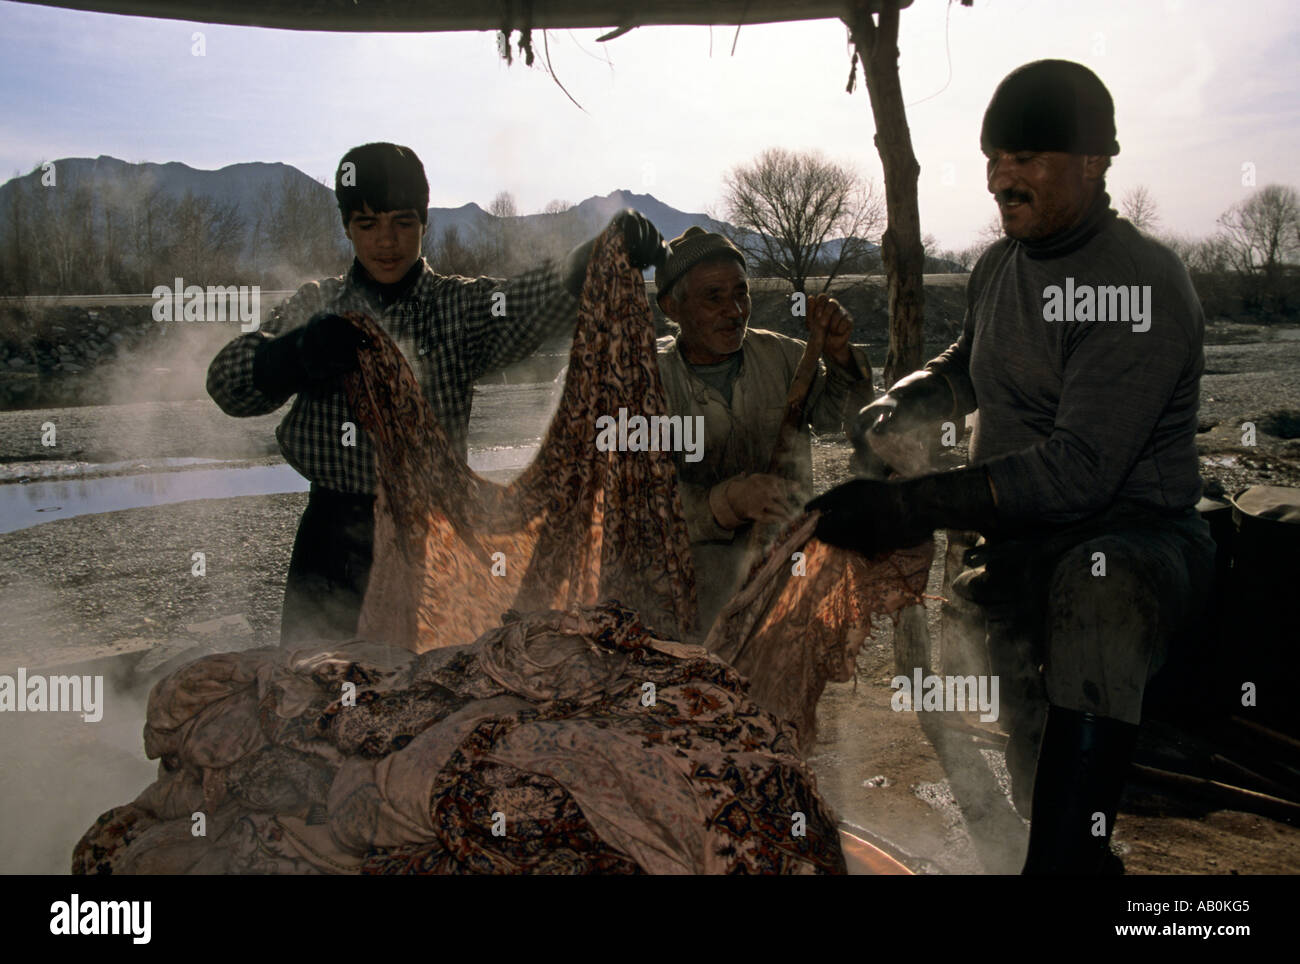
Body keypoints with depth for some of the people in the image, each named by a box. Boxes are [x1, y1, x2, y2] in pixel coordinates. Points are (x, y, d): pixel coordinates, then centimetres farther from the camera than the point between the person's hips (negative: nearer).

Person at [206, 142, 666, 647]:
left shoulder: (459, 307, 3)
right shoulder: (317, 306, 9)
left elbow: (538, 302, -18)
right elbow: (227, 382, 2)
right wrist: (297, 353, -19)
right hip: (333, 542, 2)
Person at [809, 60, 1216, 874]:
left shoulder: (1143, 285, -13)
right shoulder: (999, 268, 13)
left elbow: (1080, 469, -23)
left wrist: (910, 508, -29)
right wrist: (901, 403, 14)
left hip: (1134, 531, -8)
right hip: (1020, 541, 8)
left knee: (1097, 587, -41)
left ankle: (1065, 853, -39)